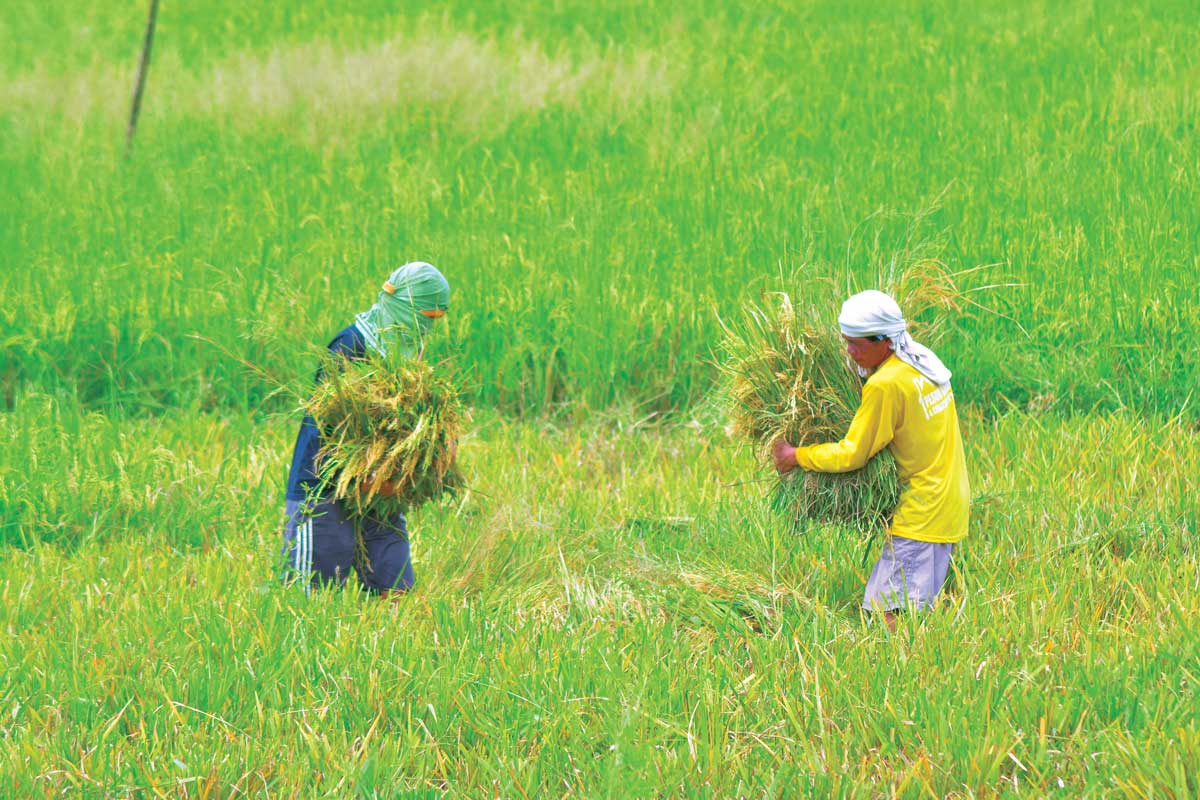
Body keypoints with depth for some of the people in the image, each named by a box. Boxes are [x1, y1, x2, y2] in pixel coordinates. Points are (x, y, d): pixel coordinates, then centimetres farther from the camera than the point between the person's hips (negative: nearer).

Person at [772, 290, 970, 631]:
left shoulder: (886, 385, -18)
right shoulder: (924, 360, 8)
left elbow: (851, 455, -12)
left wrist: (796, 457, -1)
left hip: (922, 515, -10)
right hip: (954, 503, 10)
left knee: (886, 612, -13)